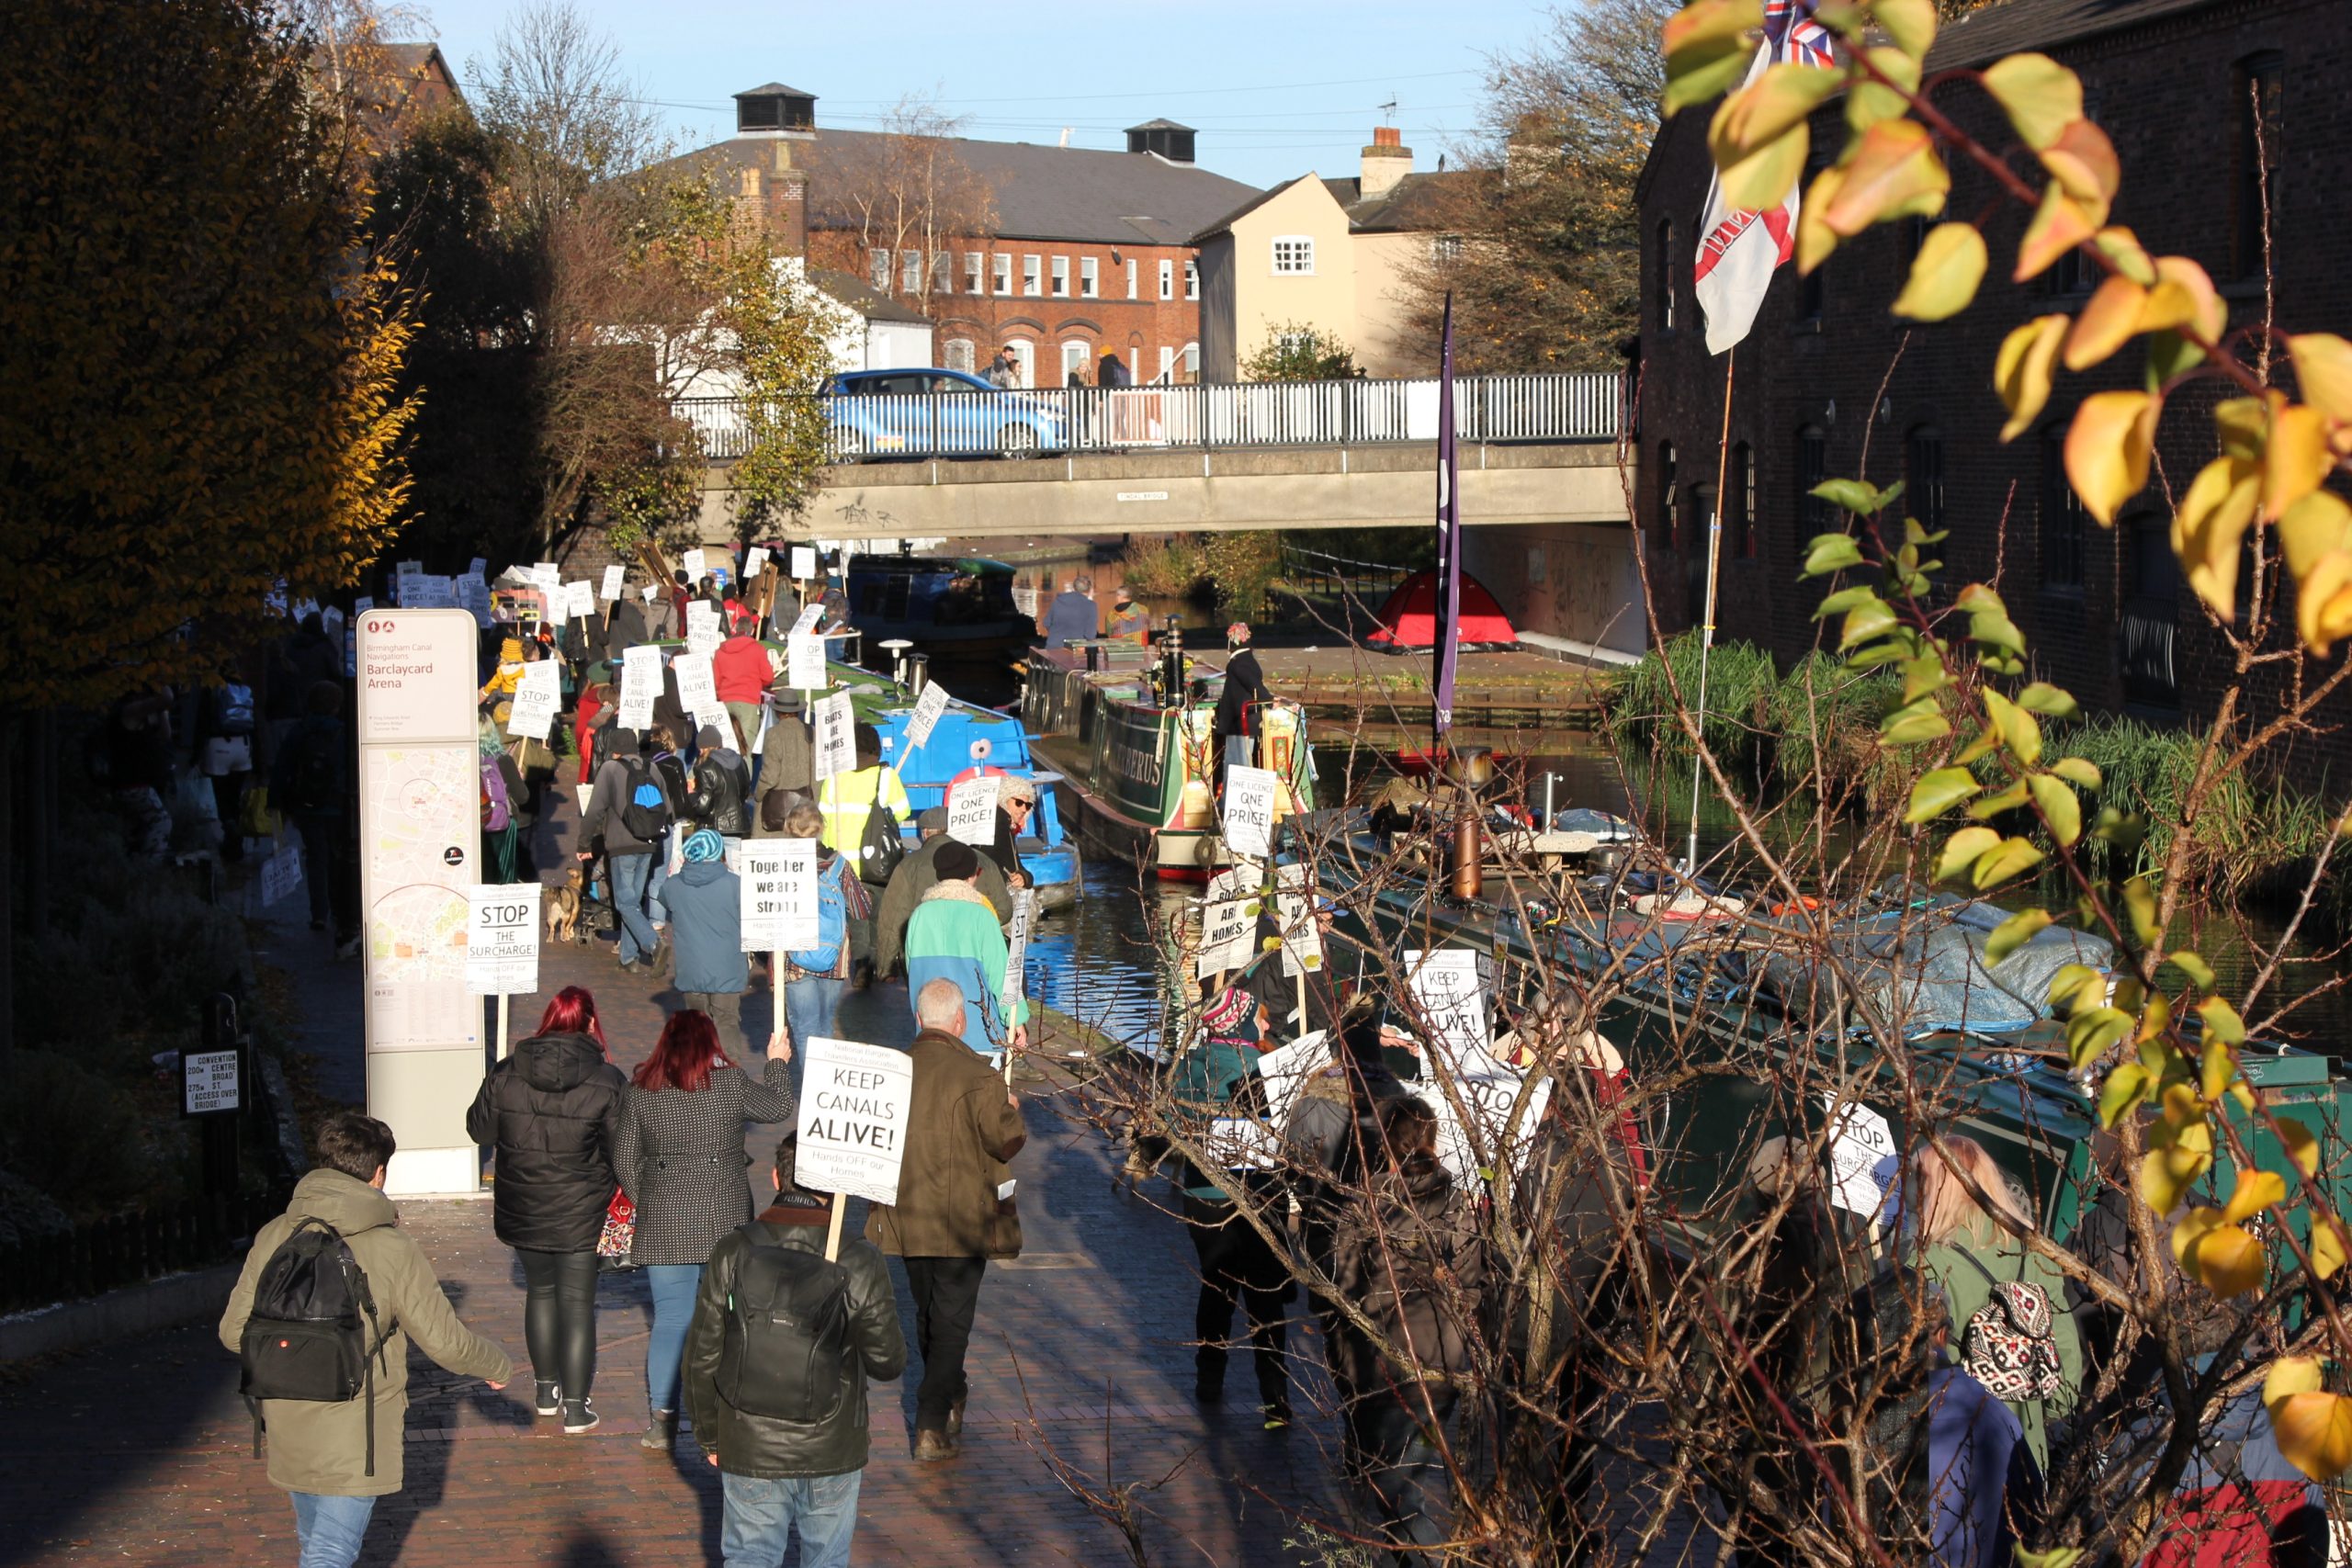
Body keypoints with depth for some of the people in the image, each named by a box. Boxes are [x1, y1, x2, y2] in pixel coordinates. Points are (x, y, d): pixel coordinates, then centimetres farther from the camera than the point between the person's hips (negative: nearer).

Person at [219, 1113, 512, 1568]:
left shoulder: (273, 1237, -4)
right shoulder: (392, 1250, -14)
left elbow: (234, 1332, 1)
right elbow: (447, 1342, -9)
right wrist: (498, 1366, 12)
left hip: (287, 1428, 5)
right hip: (354, 1437, -5)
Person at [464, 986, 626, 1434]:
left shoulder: (506, 1075, -7)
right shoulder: (606, 1082, -14)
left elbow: (479, 1129, 4)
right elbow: (622, 1151, -9)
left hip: (522, 1210, 3)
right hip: (581, 1215, -3)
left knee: (540, 1292, 22)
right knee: (577, 1303, 6)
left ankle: (545, 1389, 33)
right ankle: (575, 1406, 7)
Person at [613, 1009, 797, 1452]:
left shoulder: (640, 1092, -2)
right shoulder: (731, 1084, -7)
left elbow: (624, 1159, 3)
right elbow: (780, 1107, 8)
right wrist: (779, 1063, 25)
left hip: (662, 1228, 1)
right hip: (724, 1222, -1)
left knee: (670, 1320, 6)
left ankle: (662, 1419, 1)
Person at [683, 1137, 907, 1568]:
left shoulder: (732, 1255, -10)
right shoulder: (861, 1264, -14)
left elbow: (702, 1359, -4)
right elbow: (887, 1363, -6)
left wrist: (709, 1436, 11)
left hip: (749, 1452, 1)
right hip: (832, 1453, -1)